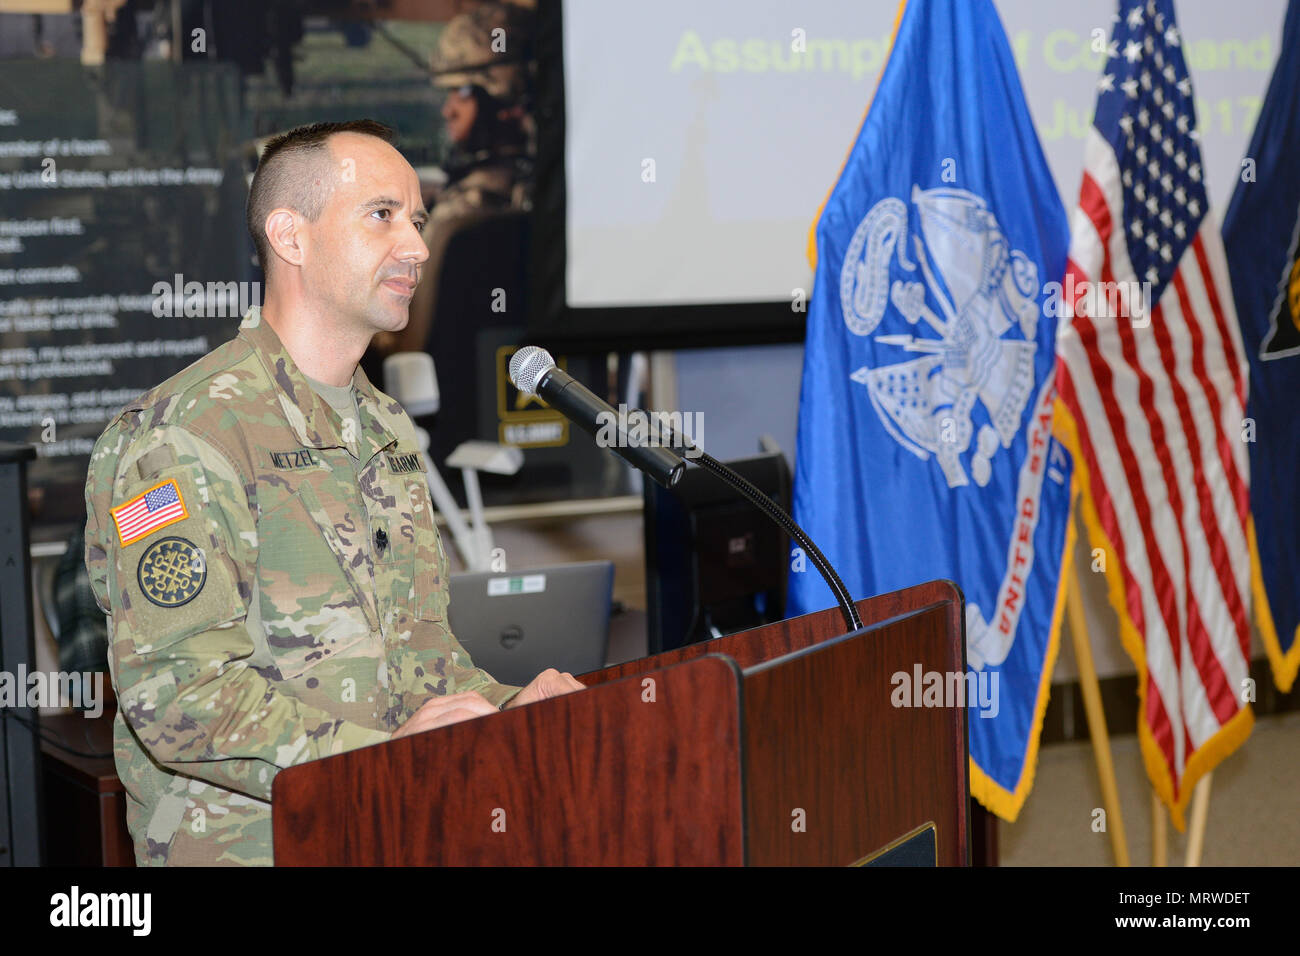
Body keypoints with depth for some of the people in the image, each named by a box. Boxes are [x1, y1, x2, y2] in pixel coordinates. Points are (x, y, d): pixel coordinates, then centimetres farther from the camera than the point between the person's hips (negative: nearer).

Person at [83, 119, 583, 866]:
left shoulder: (388, 429, 17)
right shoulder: (189, 433, -11)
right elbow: (175, 695, -17)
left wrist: (510, 714, 2)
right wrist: (382, 754, -24)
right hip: (246, 841, -7)